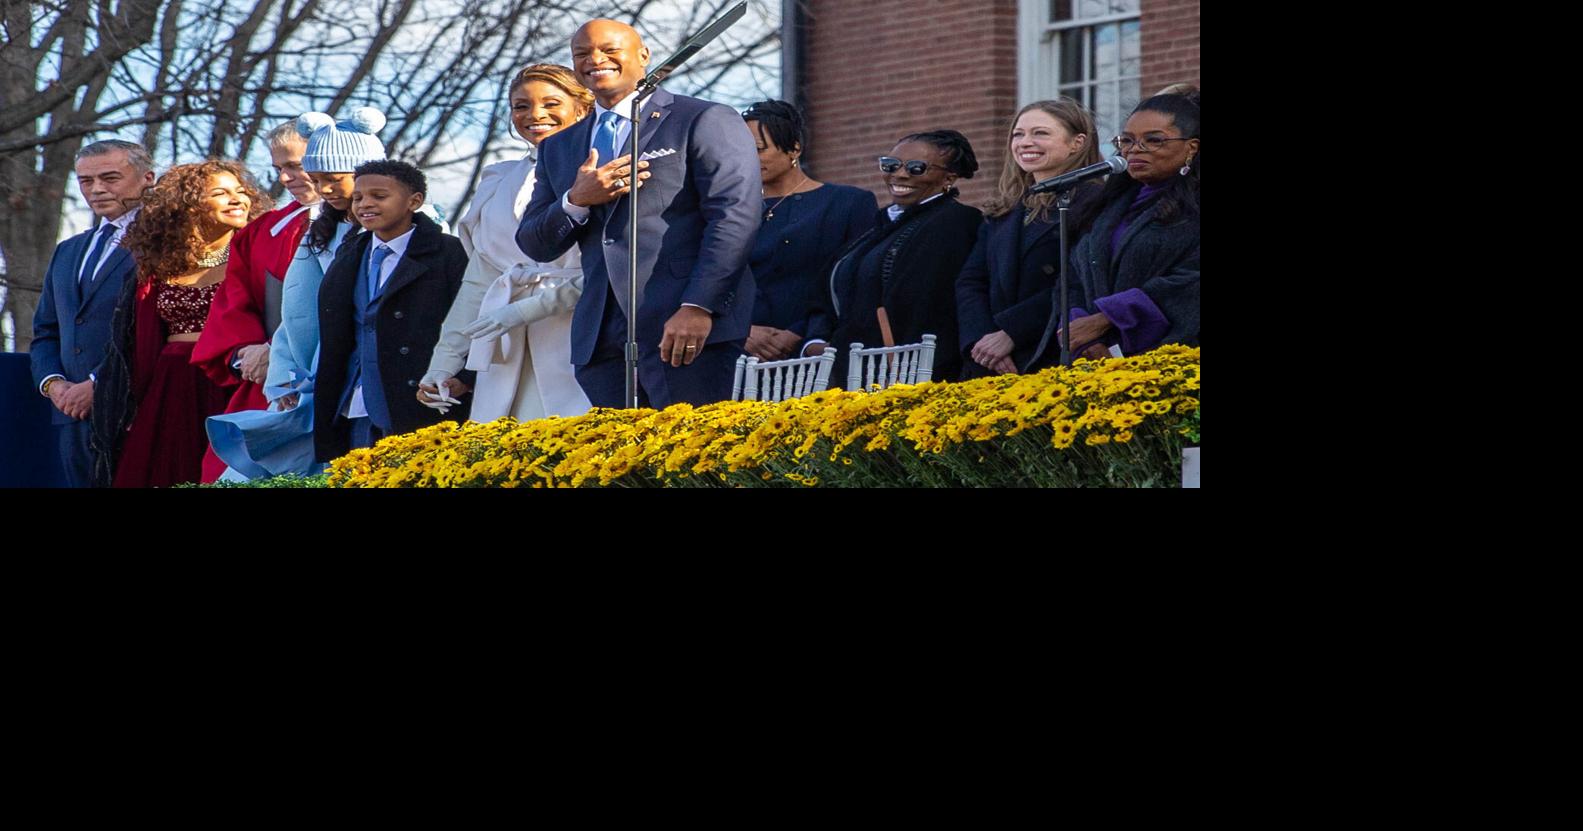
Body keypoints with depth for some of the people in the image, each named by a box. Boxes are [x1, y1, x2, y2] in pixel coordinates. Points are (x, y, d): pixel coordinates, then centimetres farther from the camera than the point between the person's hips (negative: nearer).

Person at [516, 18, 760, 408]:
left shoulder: (705, 121, 3)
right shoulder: (559, 148, 22)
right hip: (601, 340, 5)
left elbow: (735, 218, -8)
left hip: (685, 326, -5)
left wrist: (698, 307, -19)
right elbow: (535, 246, 18)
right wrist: (576, 201, -3)